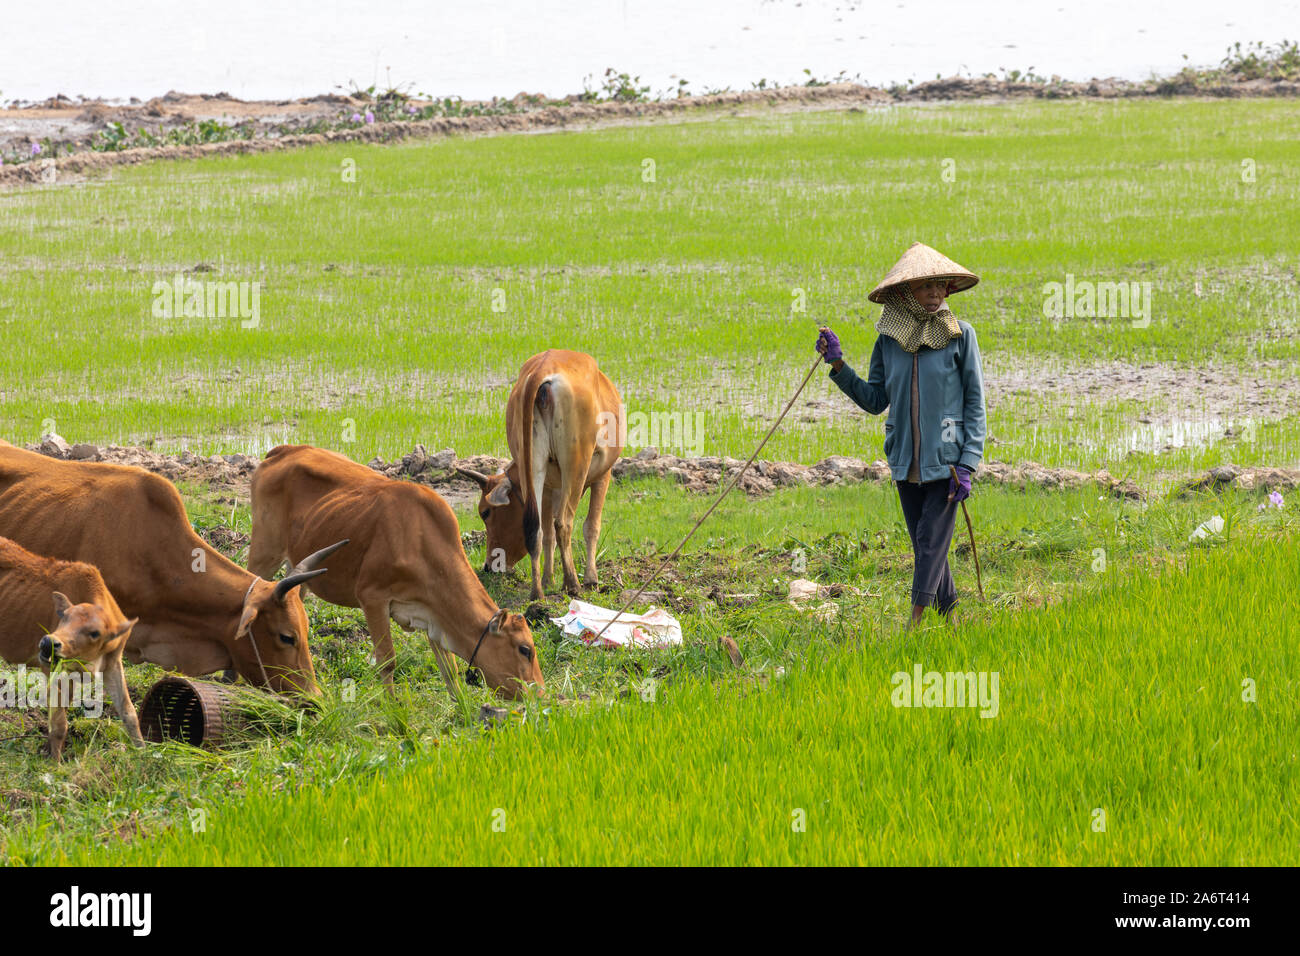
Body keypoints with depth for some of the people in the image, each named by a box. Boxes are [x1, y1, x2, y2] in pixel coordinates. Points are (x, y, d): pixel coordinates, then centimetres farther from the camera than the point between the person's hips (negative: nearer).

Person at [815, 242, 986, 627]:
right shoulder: (889, 338, 5)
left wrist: (968, 465, -10)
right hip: (906, 460, 4)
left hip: (945, 457, -4)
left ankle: (915, 622, -8)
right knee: (925, 544, 12)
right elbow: (875, 400, 11)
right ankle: (949, 615, 25)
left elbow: (975, 403, -3)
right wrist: (838, 367, -1)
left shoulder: (959, 335, -5)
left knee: (931, 540, -9)